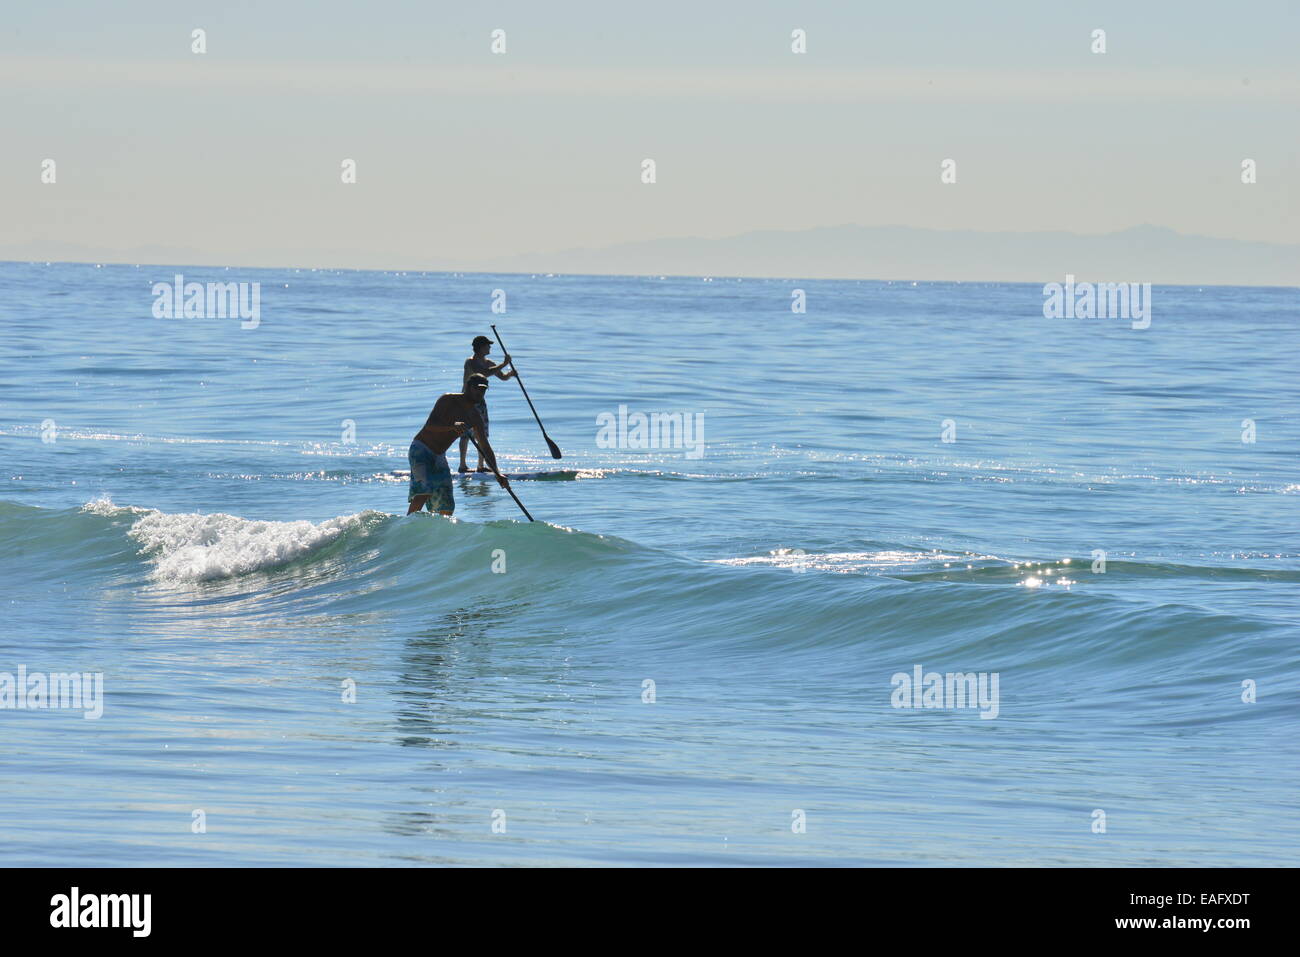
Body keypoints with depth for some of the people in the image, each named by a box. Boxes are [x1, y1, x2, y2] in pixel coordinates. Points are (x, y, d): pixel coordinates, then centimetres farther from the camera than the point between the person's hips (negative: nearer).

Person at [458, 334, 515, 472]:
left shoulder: (487, 363, 11)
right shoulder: (470, 362, -15)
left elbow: (502, 377, 15)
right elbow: (485, 373, -31)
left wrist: (510, 373, -8)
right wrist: (503, 365, -27)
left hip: (480, 400, 8)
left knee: (483, 433, 7)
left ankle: (481, 466, 11)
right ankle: (462, 465, -8)